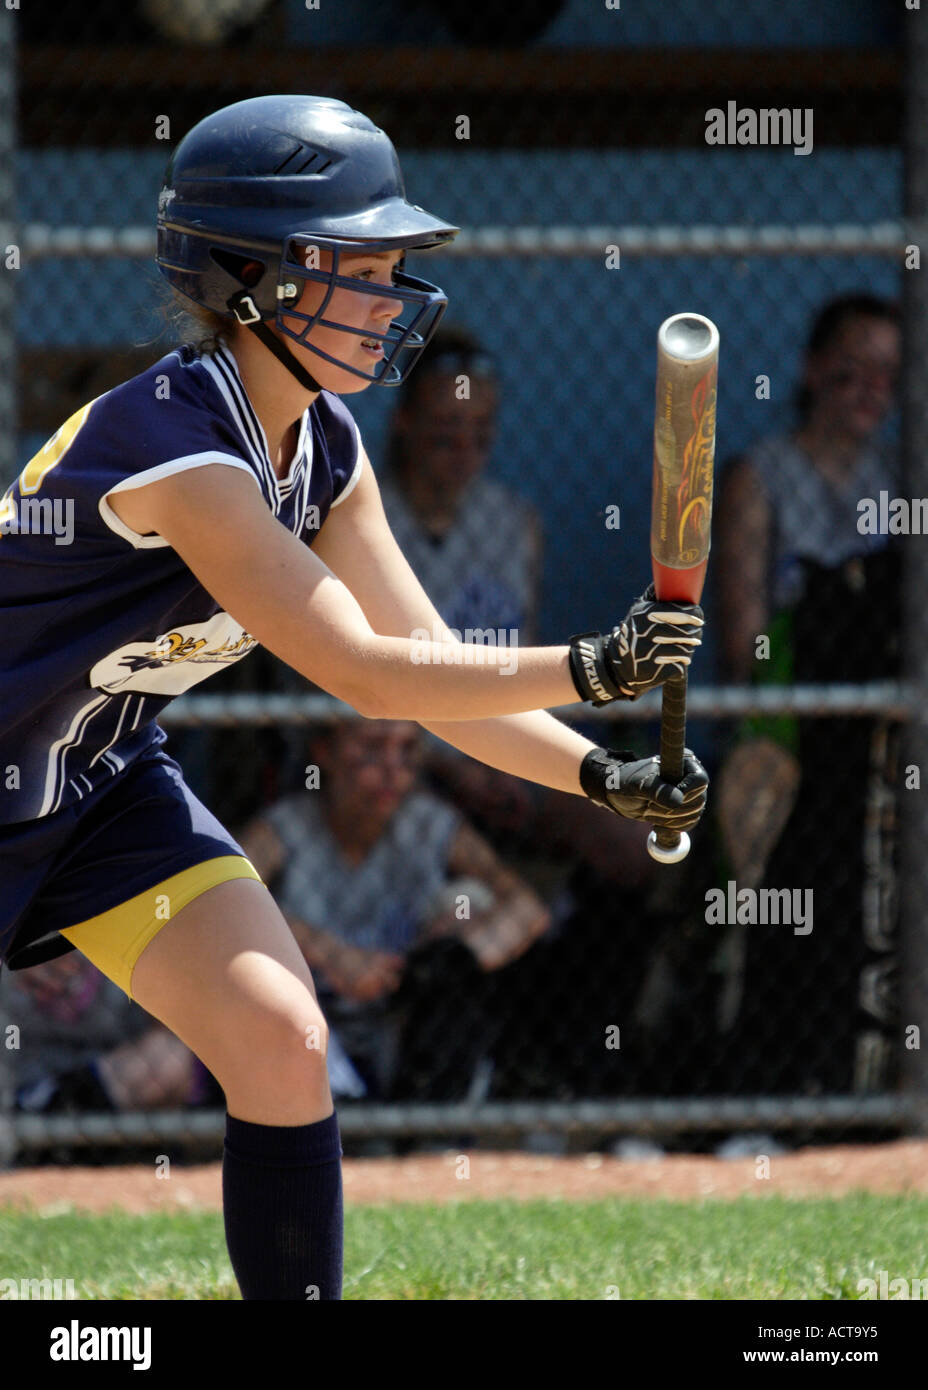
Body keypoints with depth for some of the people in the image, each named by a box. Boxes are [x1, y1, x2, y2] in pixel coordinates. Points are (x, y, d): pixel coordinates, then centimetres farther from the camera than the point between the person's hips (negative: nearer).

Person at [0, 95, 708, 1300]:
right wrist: (589, 669, -31)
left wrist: (601, 777, -14)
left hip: (113, 784, 8)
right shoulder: (174, 443, -30)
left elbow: (430, 665, -1)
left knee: (283, 1045, -8)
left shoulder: (325, 447, -3)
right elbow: (367, 675, -30)